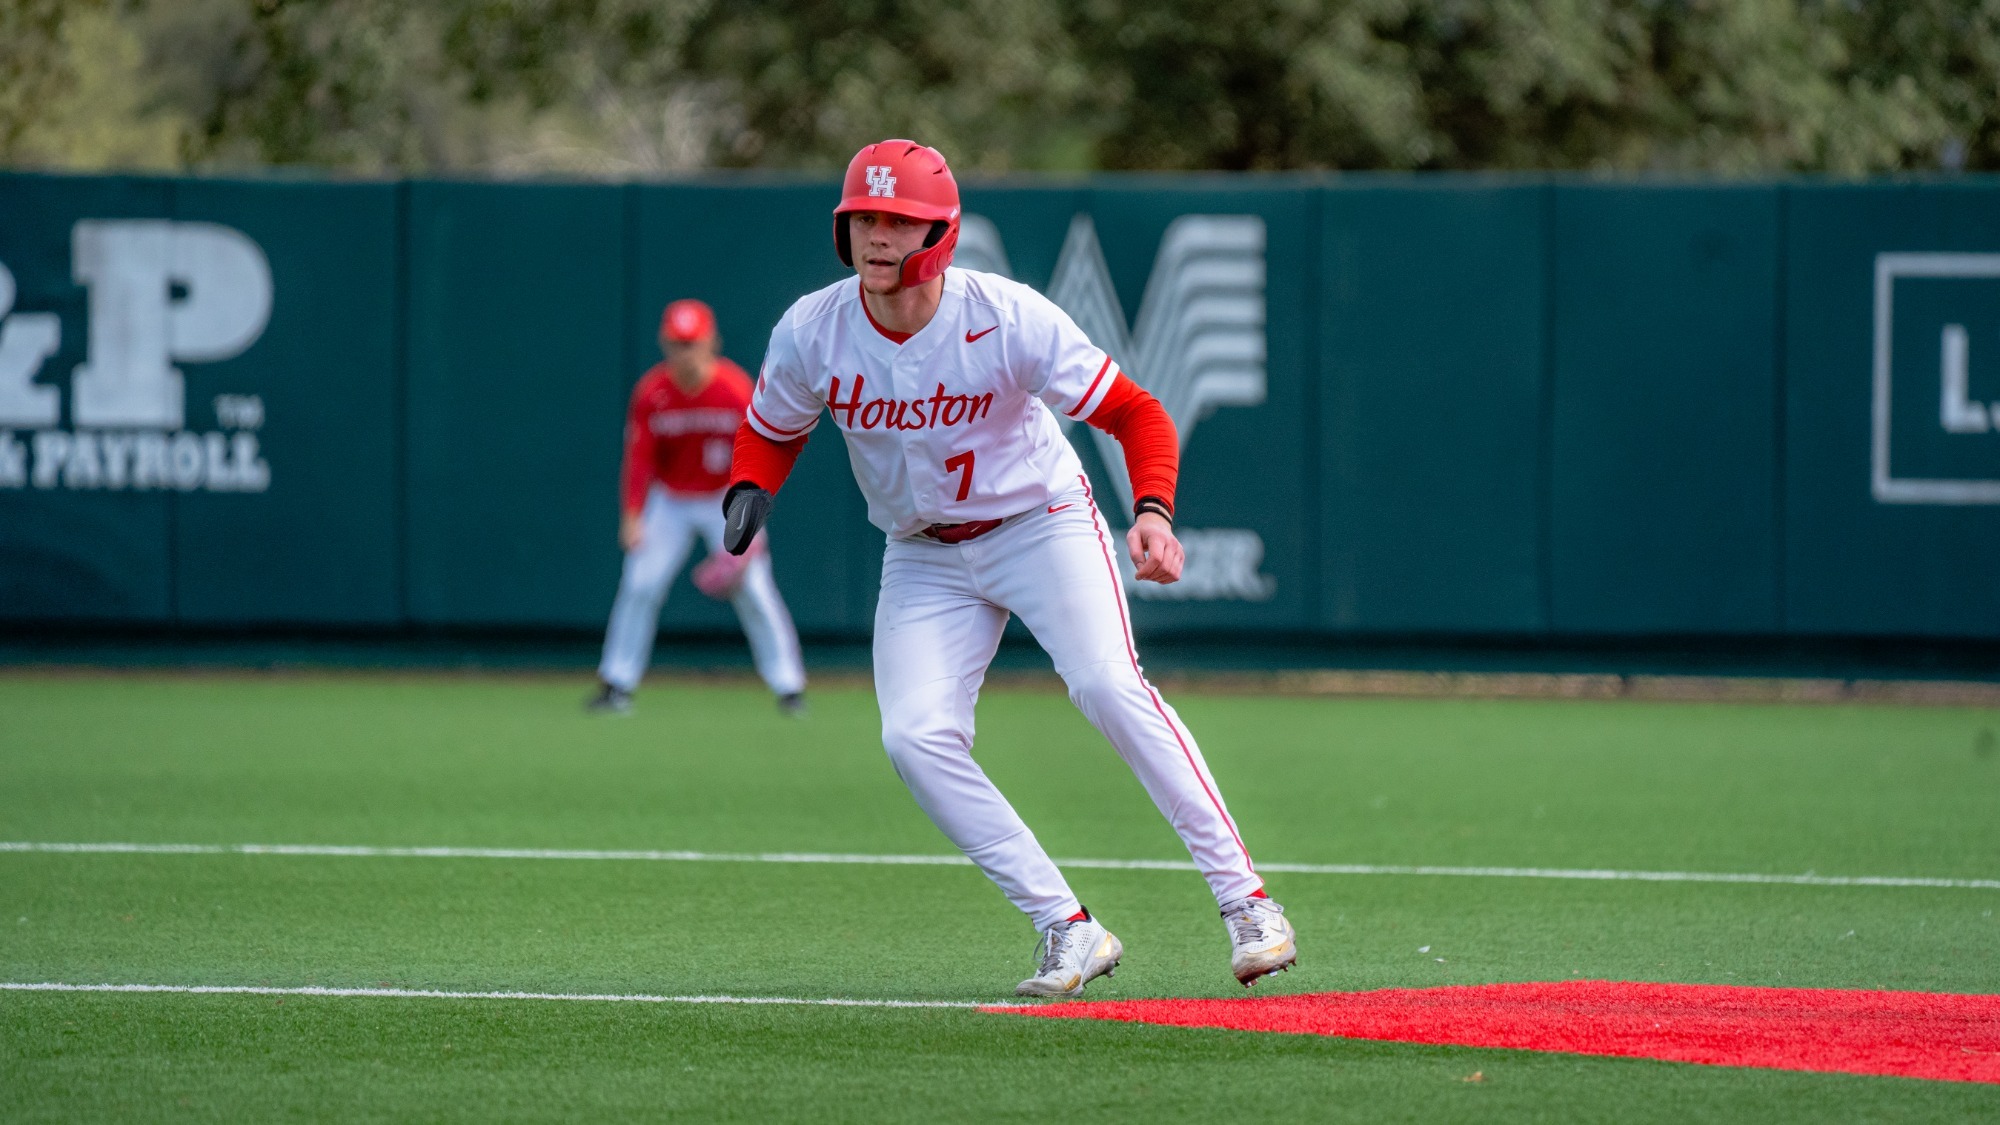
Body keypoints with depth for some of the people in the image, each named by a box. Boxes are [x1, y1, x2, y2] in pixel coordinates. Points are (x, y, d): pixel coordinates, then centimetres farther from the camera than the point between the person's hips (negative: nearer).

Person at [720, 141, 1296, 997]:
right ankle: (1068, 932, -11)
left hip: (1041, 522, -4)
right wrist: (747, 493, -17)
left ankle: (1242, 897, -21)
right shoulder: (811, 334, -14)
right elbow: (772, 430, 6)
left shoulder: (1010, 320, -23)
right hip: (923, 558, 4)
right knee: (915, 738, -17)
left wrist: (1153, 510, -37)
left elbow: (1134, 412, -19)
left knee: (1106, 684, -26)